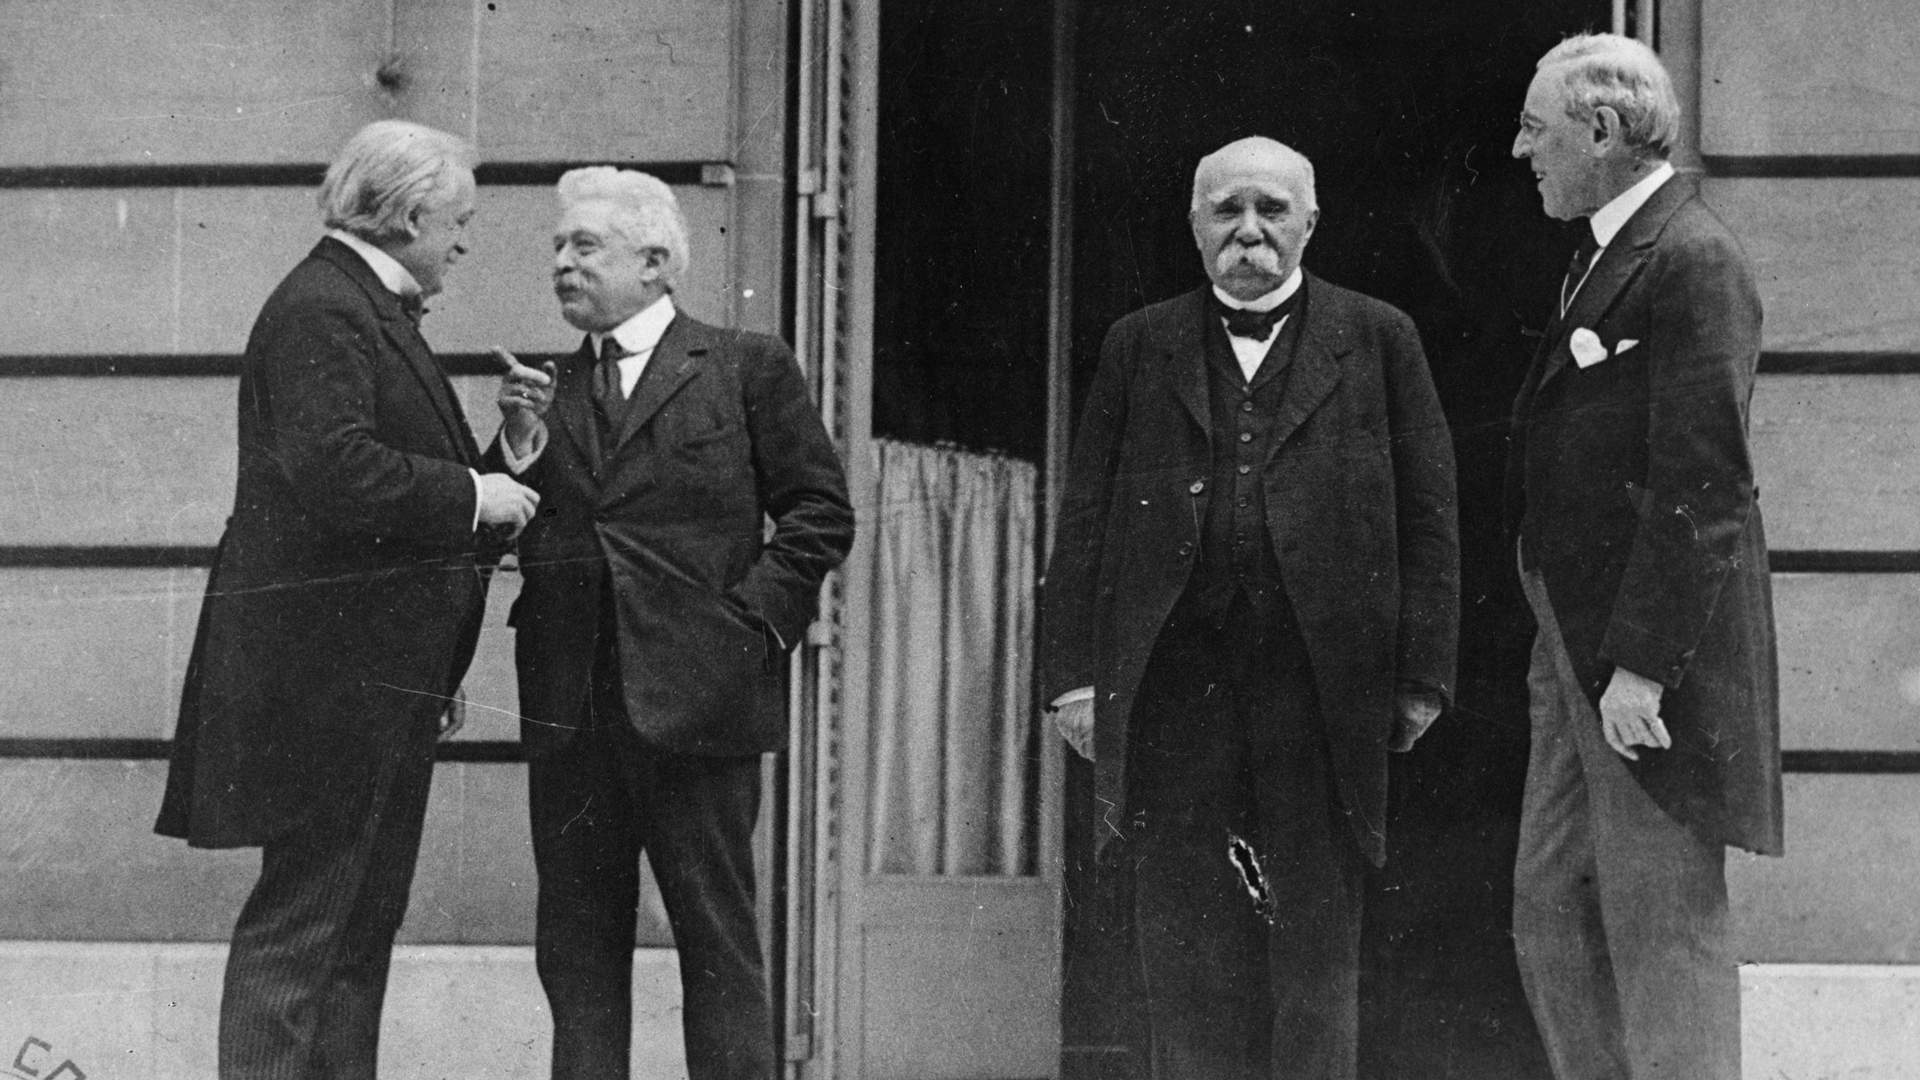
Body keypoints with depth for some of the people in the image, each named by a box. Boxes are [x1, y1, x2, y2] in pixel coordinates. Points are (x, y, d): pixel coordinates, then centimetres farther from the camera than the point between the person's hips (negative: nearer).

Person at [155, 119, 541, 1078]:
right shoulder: (319, 310, -14)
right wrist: (469, 496, -18)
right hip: (325, 667, -11)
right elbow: (332, 469, -27)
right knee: (299, 922, -8)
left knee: (363, 928, 13)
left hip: (379, 669, 11)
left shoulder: (373, 309, 20)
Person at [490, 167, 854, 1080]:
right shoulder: (549, 391, 15)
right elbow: (503, 536, 10)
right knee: (577, 943, 6)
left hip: (696, 695, -4)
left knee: (719, 942, 0)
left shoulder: (747, 369, 3)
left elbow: (821, 514, 1)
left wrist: (751, 617, -7)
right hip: (570, 704, 5)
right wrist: (520, 442, -5)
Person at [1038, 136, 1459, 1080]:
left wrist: (1421, 675, -2)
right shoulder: (1139, 347, 13)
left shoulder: (1377, 340, 8)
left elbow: (1429, 518, 5)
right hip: (1173, 687, 1)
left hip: (1321, 685, -1)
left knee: (1316, 945, 3)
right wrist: (1073, 671, 0)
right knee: (1185, 951, 2)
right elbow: (1085, 522, 9)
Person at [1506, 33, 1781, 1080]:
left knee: (1661, 925, -5)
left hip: (1653, 649, -10)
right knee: (1552, 910, 12)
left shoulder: (1692, 261, -14)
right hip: (1579, 649, 10)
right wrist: (1576, 652, 14)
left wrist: (1643, 664, -23)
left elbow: (1699, 482, -20)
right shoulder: (1602, 255, 17)